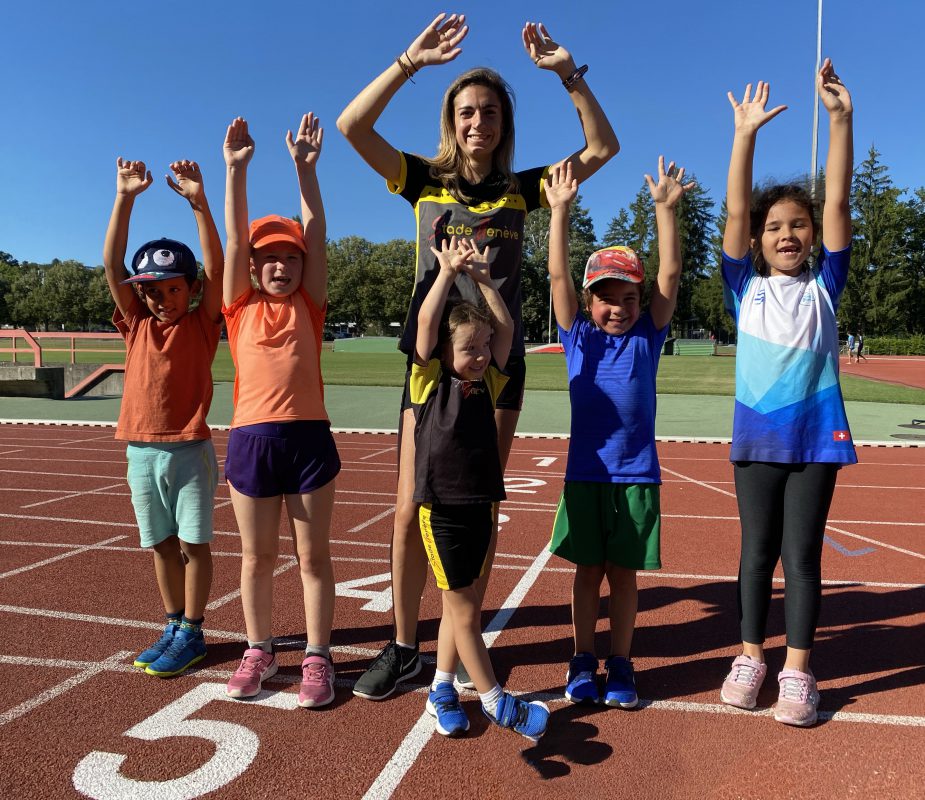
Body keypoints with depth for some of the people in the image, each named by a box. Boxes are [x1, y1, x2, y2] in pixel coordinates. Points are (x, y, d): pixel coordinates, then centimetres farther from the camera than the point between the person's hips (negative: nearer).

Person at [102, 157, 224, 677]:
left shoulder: (202, 323, -2)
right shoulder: (136, 323, 6)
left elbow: (215, 266, -14)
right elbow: (112, 265, -2)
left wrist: (198, 200, -23)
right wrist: (125, 197, -10)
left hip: (190, 450, -4)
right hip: (141, 451, 4)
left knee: (194, 543, 3)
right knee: (162, 545, 13)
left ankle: (192, 634, 14)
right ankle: (175, 626, 26)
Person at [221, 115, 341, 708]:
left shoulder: (308, 305, 7)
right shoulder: (241, 306, 7)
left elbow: (315, 233, 0)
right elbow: (236, 237, -1)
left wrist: (305, 166, -6)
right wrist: (236, 168, -9)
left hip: (310, 436, -1)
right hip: (251, 438, 1)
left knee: (314, 555, 7)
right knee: (257, 556, 12)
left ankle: (317, 656, 19)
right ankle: (259, 652, 29)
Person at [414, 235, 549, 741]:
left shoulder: (488, 381, 7)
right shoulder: (430, 381, -4)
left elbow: (506, 328, 1)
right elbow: (426, 323, -15)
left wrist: (482, 278, -2)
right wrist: (448, 272, -11)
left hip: (481, 504, 5)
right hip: (441, 507, -4)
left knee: (458, 604, 14)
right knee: (465, 608, 3)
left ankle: (441, 692, 29)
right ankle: (496, 704, 16)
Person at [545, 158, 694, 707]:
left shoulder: (648, 336, 3)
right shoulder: (578, 335, 2)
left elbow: (670, 275, -4)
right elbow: (558, 275, -6)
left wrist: (667, 208, -10)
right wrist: (560, 210, -12)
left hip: (637, 476, 0)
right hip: (585, 473, 0)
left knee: (624, 574, 10)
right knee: (587, 571, 9)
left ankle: (620, 666, 23)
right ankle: (584, 662, 23)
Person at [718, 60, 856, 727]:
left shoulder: (823, 287, 4)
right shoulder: (747, 289, 3)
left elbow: (838, 202, -4)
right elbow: (736, 213, -5)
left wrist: (840, 118, -9)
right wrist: (746, 135, -13)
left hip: (817, 438, 0)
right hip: (757, 438, 0)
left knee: (803, 555, 6)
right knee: (757, 552, 10)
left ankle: (798, 671, 17)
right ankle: (751, 656, 24)